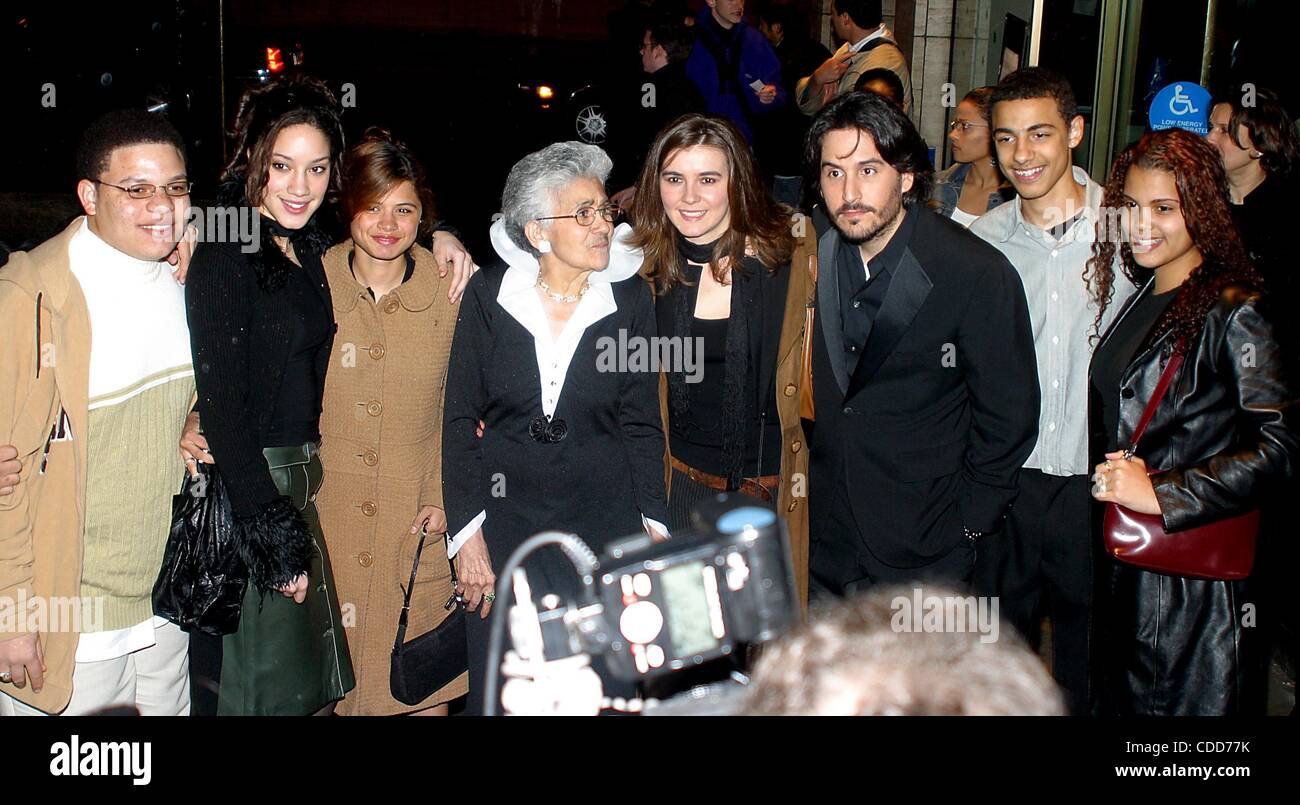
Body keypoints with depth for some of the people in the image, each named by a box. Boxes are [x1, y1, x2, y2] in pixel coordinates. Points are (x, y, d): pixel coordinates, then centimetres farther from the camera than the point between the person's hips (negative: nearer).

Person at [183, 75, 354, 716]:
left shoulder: (309, 248, 9)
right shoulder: (223, 253, -15)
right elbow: (219, 403, -19)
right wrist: (269, 526, -21)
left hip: (299, 481, 8)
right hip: (240, 488, -8)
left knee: (309, 684, 16)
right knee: (256, 687, 3)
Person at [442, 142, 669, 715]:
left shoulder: (630, 297, -2)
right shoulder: (489, 294, -4)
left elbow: (641, 421, 3)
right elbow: (460, 418, -2)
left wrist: (654, 527, -4)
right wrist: (468, 531, -8)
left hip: (605, 518, 1)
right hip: (507, 513, 0)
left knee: (605, 691, 7)